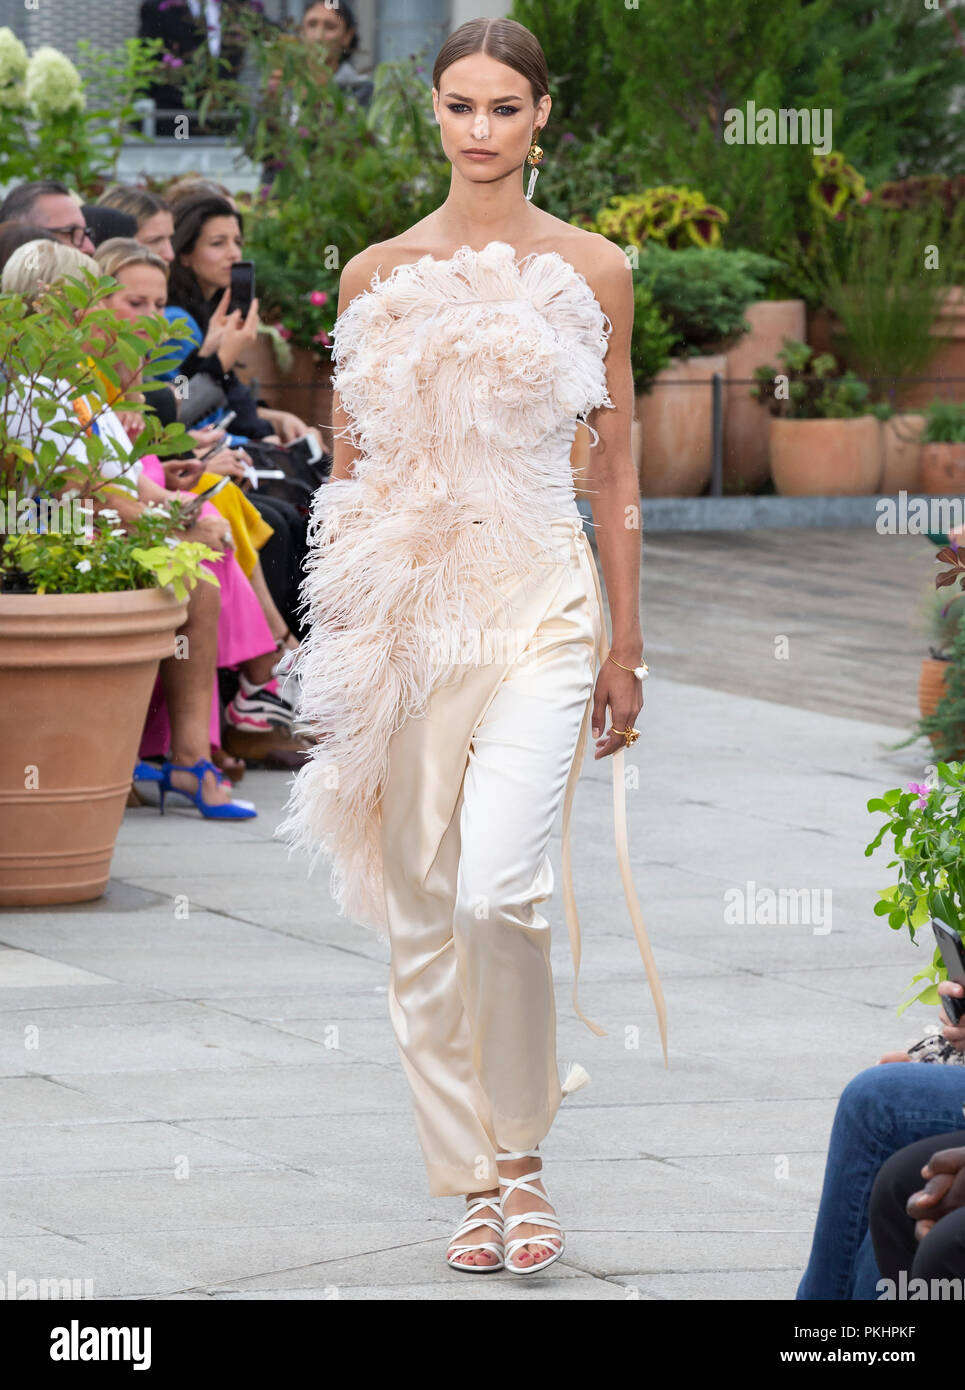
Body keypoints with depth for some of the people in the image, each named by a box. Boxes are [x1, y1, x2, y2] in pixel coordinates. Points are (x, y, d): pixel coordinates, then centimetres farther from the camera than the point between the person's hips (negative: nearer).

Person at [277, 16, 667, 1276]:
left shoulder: (592, 270, 5)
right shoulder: (375, 277, 8)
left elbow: (616, 472, 7)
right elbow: (349, 473, 11)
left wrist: (625, 646, 5)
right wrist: (337, 637, 7)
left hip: (540, 605, -2)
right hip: (407, 606, 2)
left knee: (495, 891, -19)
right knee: (421, 911, 4)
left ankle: (523, 1158, 1)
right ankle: (473, 1182, 16)